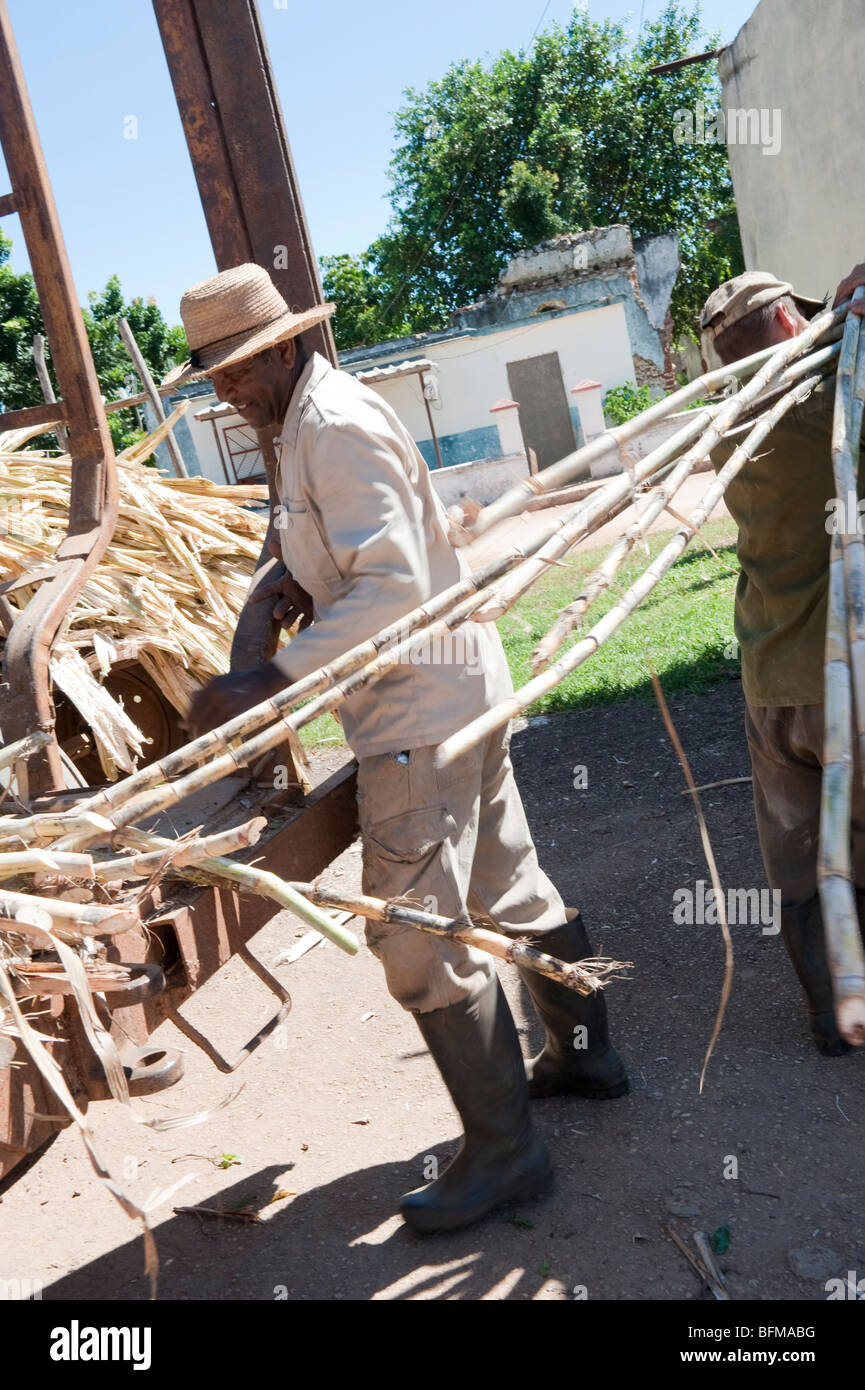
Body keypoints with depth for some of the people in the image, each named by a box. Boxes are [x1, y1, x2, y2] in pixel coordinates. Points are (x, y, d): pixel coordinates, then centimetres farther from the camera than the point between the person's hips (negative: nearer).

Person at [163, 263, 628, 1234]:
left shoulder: (336, 426, -18)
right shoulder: (311, 419, 15)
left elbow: (394, 587, -26)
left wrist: (269, 681, -29)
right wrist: (311, 581, 4)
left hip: (420, 706, -10)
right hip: (460, 690, 11)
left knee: (417, 935, -4)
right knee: (509, 885, 21)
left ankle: (502, 1151, 9)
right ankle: (583, 1054, 38)